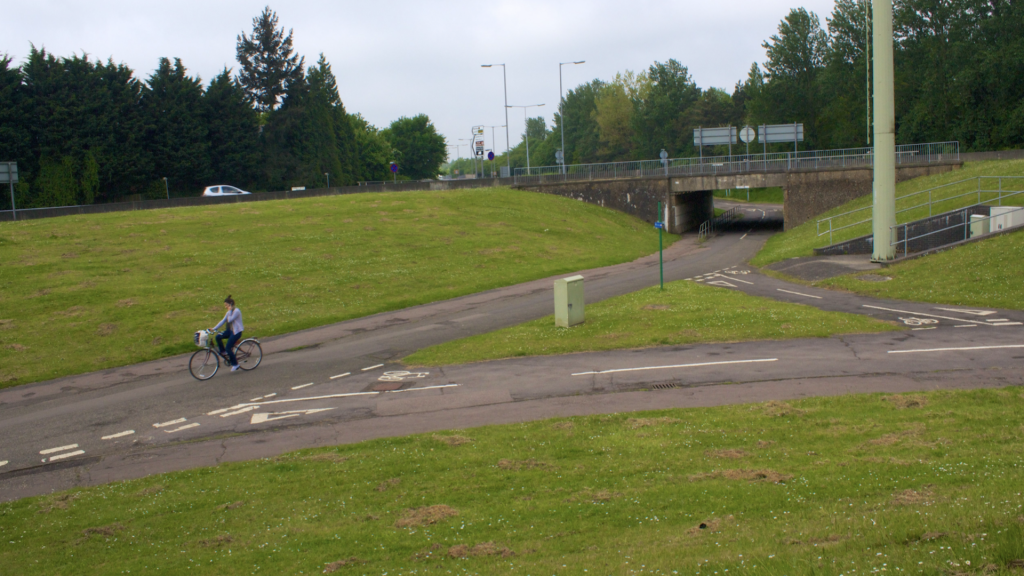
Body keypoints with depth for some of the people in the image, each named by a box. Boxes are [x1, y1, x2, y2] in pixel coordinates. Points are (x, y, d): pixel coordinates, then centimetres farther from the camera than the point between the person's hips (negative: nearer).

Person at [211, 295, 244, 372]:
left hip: (236, 331, -9)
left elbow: (230, 320, -24)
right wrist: (214, 328, 2)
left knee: (229, 348, -12)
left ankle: (235, 364, 2)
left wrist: (229, 311, -15)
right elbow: (223, 321, 9)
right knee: (218, 337, -13)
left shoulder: (236, 311, -15)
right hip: (230, 330, 9)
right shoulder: (229, 312, 12)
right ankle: (222, 352, 4)